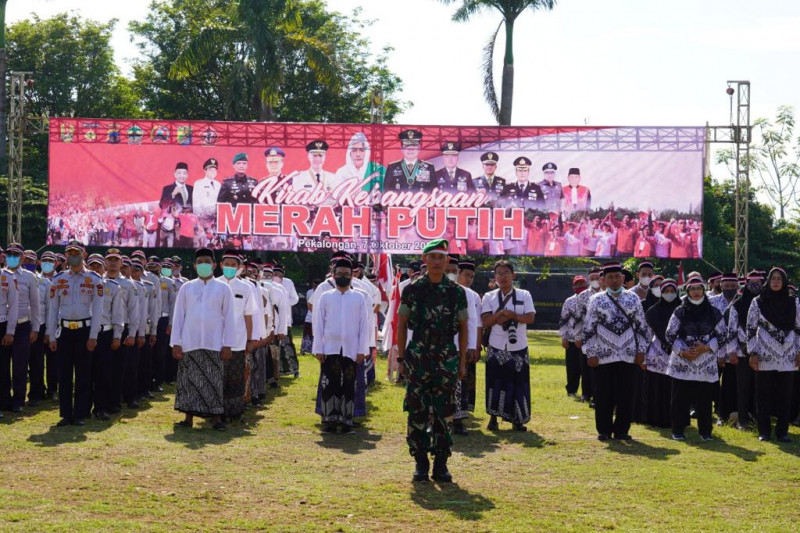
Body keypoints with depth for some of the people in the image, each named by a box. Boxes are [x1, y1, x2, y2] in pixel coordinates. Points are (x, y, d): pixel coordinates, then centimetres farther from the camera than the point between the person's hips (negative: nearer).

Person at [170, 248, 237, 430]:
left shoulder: (223, 288, 5)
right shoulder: (186, 288, 8)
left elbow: (228, 318, 3)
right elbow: (178, 316, 7)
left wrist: (227, 345, -3)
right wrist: (176, 343, 0)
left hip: (213, 344, -1)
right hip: (189, 344, 1)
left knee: (213, 381, -1)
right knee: (189, 380, 3)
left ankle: (216, 417, 7)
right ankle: (189, 417, 10)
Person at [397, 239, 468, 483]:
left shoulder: (457, 292, 4)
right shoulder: (412, 290, 2)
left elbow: (463, 328, 8)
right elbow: (402, 325, 6)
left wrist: (462, 361, 4)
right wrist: (401, 358, 1)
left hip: (447, 360, 1)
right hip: (418, 359, -1)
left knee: (444, 413, 2)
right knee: (417, 412, 1)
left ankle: (441, 464, 10)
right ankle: (420, 463, 10)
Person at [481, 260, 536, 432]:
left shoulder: (524, 295, 4)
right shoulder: (489, 297, 5)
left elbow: (530, 318, -6)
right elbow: (485, 321, -4)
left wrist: (511, 315, -16)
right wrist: (501, 313, -17)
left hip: (518, 347, 0)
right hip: (497, 348, 0)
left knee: (519, 384, 1)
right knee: (496, 383, 1)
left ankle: (517, 420, 11)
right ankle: (493, 418, 12)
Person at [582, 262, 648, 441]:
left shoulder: (633, 298, 6)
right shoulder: (596, 300, 1)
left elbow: (641, 326, 10)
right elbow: (588, 329, 1)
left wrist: (641, 350, 4)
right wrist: (591, 353, -4)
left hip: (628, 356, 2)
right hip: (603, 356, -1)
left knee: (626, 394, 5)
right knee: (605, 395, 3)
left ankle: (622, 430, 15)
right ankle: (604, 430, 13)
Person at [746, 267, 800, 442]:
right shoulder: (758, 302, 0)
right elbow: (751, 328, 0)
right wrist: (753, 353, -5)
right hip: (765, 356, -1)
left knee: (785, 395, 3)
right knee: (764, 395, 2)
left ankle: (782, 431, 11)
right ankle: (764, 431, 10)